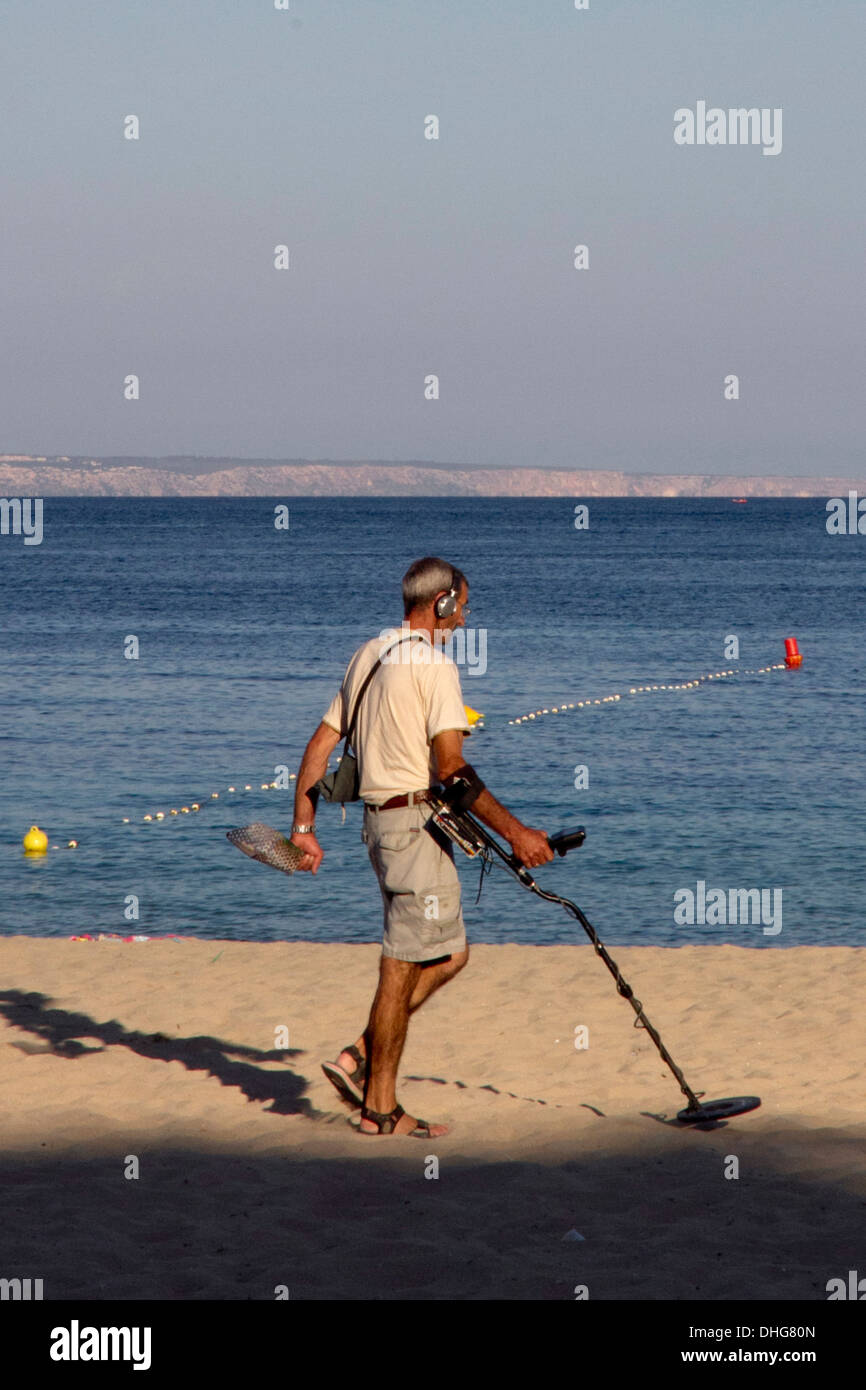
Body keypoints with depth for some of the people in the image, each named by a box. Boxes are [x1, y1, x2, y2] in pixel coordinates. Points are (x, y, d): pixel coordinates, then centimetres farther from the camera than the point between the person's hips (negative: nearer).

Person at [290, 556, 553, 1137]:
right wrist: (515, 831, -18)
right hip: (417, 820, -9)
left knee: (450, 953, 16)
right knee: (404, 967, -4)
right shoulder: (433, 664, -12)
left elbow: (321, 745, 15)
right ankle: (380, 1108, 1)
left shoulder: (368, 655, 15)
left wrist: (304, 828, 16)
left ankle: (360, 1057, 11)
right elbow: (451, 768, -19)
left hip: (381, 819, 9)